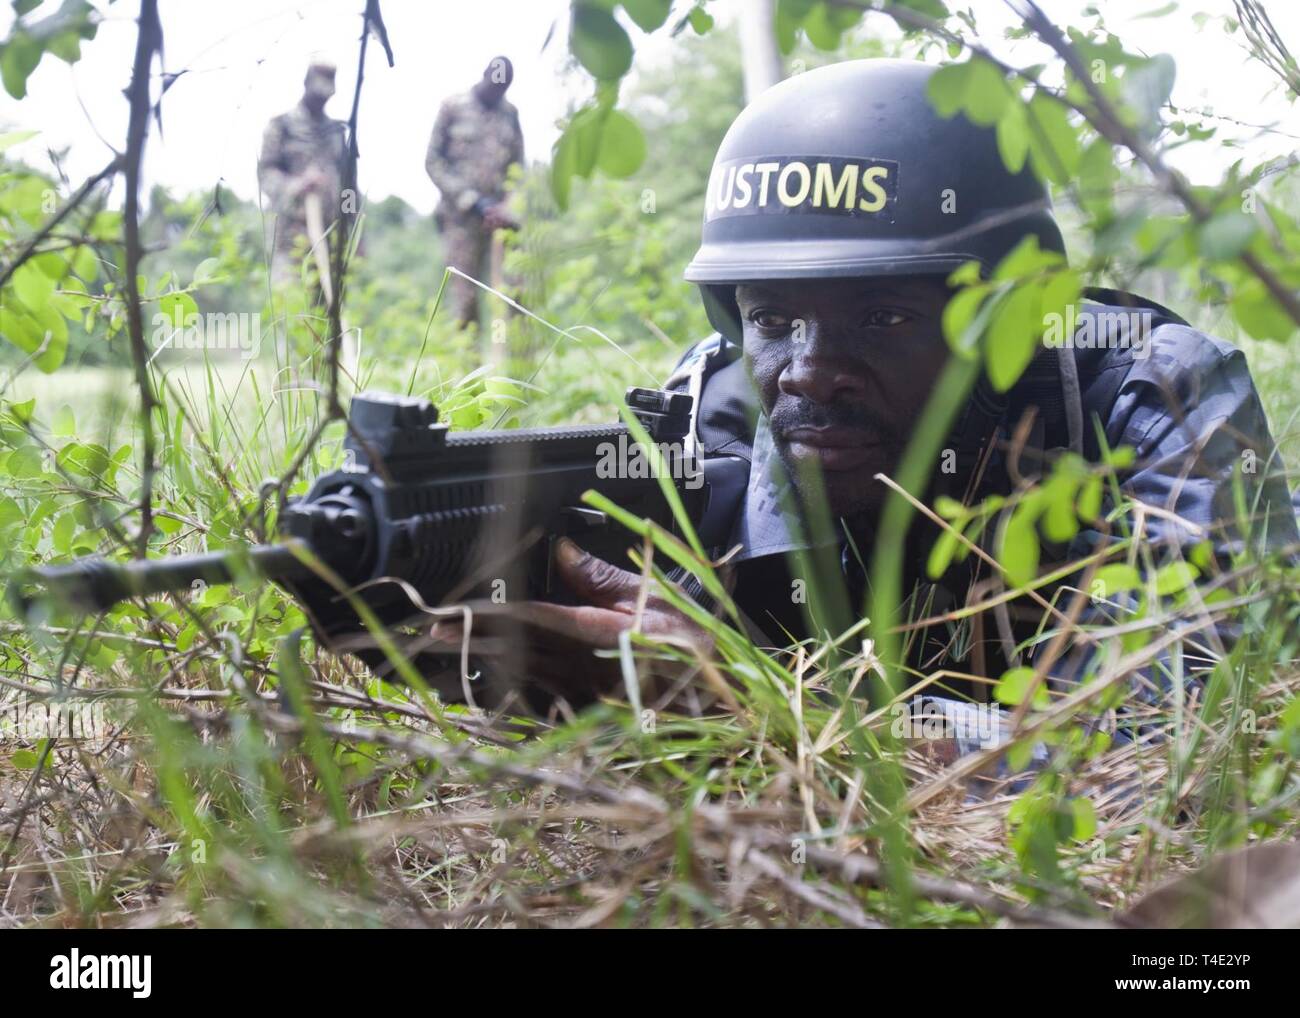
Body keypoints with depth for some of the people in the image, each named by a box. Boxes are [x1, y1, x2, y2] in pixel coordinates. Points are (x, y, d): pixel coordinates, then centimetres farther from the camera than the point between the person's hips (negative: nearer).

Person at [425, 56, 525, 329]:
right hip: (461, 216, -3)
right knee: (465, 299, -5)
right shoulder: (453, 108, 2)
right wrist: (475, 202, -10)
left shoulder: (510, 114, 11)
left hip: (499, 216, 3)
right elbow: (434, 162, -1)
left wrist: (509, 206, -6)